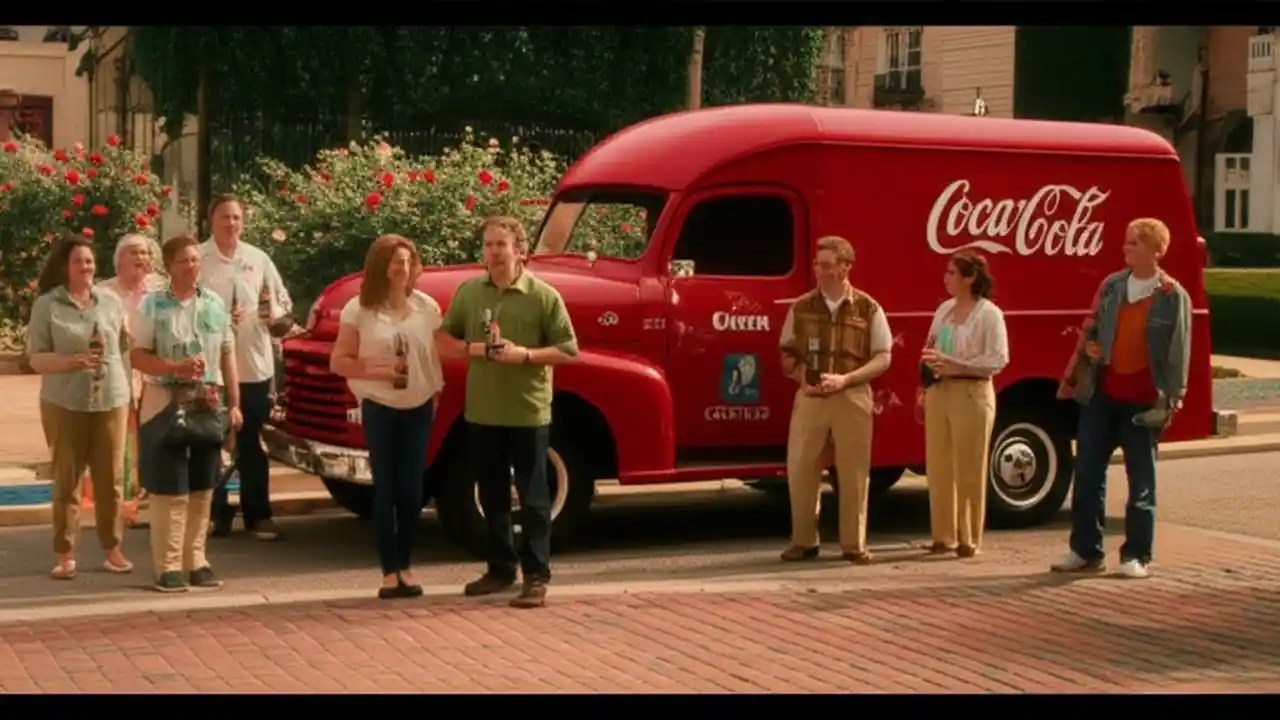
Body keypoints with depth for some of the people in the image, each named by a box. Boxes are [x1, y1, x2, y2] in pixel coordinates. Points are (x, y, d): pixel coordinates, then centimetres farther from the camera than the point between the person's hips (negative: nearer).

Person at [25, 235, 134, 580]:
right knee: (66, 480, 3)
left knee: (111, 479, 5)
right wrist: (70, 361, -21)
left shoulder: (111, 302, 6)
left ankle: (112, 549, 15)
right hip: (64, 404, -2)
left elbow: (127, 346, 12)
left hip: (111, 401, 2)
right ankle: (65, 555, 9)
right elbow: (35, 358, -5)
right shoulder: (47, 305, -3)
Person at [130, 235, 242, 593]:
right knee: (170, 490, -5)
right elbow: (138, 357, -6)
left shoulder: (215, 303, 7)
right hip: (166, 405, -4)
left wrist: (234, 404, 5)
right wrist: (176, 368, -21)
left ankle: (196, 561, 15)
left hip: (209, 405, 4)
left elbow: (228, 356, 9)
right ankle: (168, 566, 0)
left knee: (202, 489, 7)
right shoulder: (152, 305, -3)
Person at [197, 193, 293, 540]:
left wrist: (274, 312, -8)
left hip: (255, 364, 2)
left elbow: (284, 302, 12)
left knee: (252, 443, 9)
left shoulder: (258, 259, 8)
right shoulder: (197, 259, -2)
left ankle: (258, 514, 15)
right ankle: (216, 513, 14)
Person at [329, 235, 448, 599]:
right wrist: (379, 370, -16)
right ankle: (389, 570, 7)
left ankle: (404, 566, 17)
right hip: (379, 408, -2)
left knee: (411, 489, 5)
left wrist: (436, 394, -4)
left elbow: (438, 356, 6)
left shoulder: (427, 307, 0)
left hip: (419, 407, 2)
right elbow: (338, 362, -4)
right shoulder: (358, 309, -5)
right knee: (385, 488, 1)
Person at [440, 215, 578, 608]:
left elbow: (569, 351, -6)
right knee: (492, 495, 14)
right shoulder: (468, 292, 4)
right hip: (482, 412, 4)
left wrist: (525, 355, -19)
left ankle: (537, 576, 5)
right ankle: (501, 568, 26)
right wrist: (470, 348, -8)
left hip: (528, 412, -4)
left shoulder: (544, 296, -7)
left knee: (533, 497, 0)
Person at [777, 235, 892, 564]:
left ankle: (854, 544, 10)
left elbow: (883, 358, 0)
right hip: (809, 397, 2)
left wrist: (845, 379, -14)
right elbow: (788, 356, 12)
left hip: (853, 398, -2)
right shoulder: (801, 308, 7)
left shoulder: (868, 309, 1)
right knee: (800, 468, 0)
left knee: (853, 472, 1)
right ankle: (804, 541, 11)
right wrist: (800, 376, -9)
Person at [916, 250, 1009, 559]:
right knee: (939, 466, 6)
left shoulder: (989, 313, -7)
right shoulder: (944, 309, 13)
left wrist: (956, 366, -19)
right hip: (939, 393, 6)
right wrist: (925, 387, 6)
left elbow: (999, 359, -13)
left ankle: (969, 539, 5)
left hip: (971, 394, -6)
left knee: (968, 469, -2)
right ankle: (944, 536, 13)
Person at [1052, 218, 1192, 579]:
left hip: (1143, 401, -4)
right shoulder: (1111, 285, 7)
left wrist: (1172, 399, -10)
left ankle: (1137, 556, 11)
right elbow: (1090, 330, 16)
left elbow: (1178, 352, -6)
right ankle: (1086, 550, 13)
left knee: (1141, 480, 4)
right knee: (1087, 472, 5)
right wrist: (1087, 349, -3)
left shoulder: (1174, 297, -5)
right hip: (1103, 393, 4)